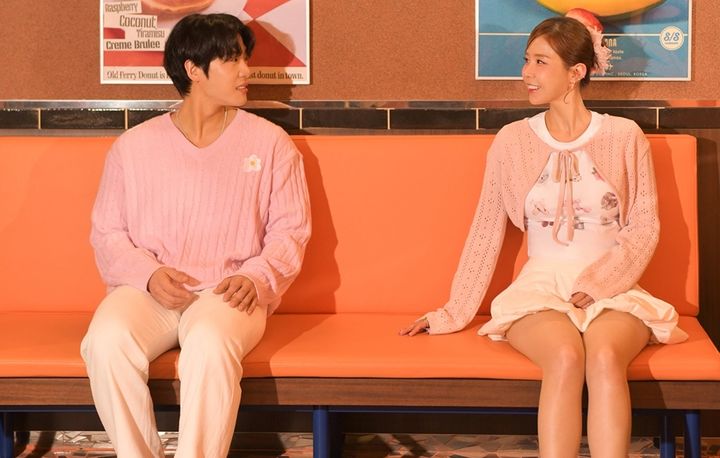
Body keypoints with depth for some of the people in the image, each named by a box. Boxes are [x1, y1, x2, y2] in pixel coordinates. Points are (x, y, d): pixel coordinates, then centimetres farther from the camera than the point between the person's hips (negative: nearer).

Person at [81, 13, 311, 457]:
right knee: (107, 340, -31)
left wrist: (256, 277, -13)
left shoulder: (271, 143, 7)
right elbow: (107, 233, 10)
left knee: (210, 343, -36)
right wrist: (148, 274, -10)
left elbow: (289, 232, 7)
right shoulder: (134, 146, 9)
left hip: (227, 293, -1)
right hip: (146, 289, 1)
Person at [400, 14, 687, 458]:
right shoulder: (511, 141, 6)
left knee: (604, 355, -34)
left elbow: (644, 228, 4)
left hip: (613, 289, 0)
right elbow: (486, 233, 9)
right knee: (565, 357, -33)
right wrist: (455, 313, 7)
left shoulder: (625, 136, 4)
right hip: (541, 288, 0)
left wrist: (597, 285, -10)